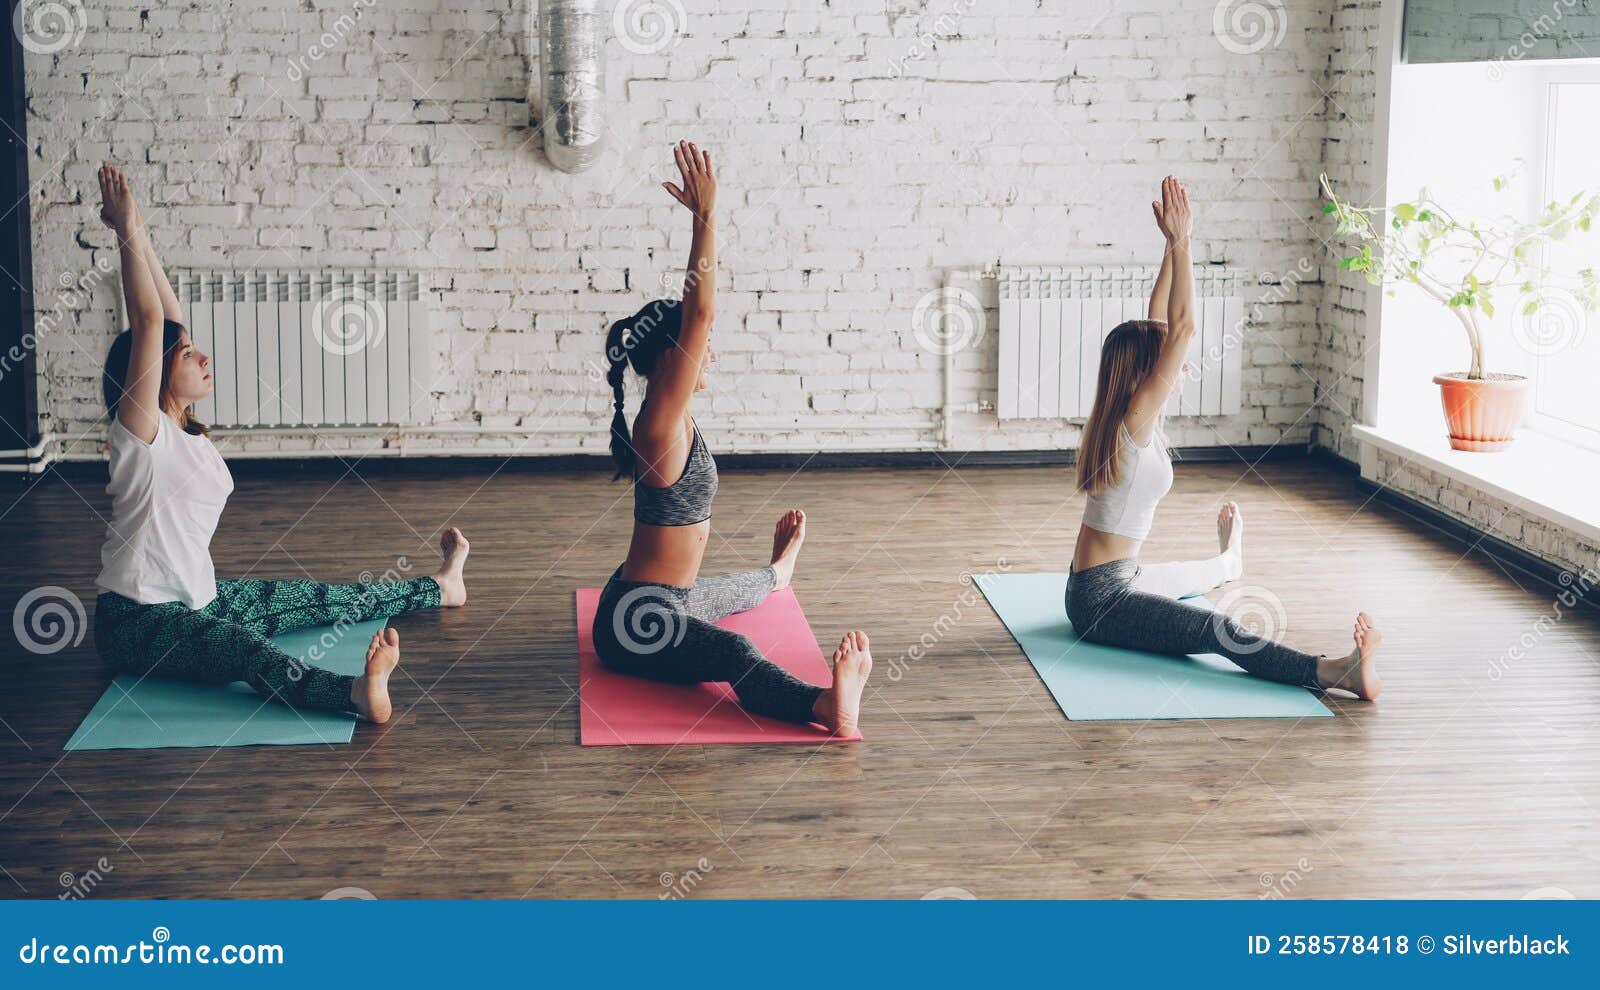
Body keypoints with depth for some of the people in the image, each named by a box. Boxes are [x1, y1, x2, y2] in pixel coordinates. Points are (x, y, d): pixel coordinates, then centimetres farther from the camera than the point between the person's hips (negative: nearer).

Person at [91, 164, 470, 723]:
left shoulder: (186, 432, 8)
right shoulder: (142, 432, -15)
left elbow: (170, 318, 8)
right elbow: (148, 323, -26)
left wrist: (140, 237, 5)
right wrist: (128, 232, -24)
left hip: (197, 599, 10)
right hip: (137, 621, -10)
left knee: (324, 601, 15)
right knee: (248, 652, -38)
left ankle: (441, 588, 35)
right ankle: (359, 693, -66)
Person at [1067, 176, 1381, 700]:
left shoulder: (1122, 416, 6)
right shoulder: (1136, 420, -18)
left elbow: (1160, 323, 11)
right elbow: (1183, 328, -24)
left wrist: (1173, 246, 10)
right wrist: (1180, 242, -20)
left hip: (1115, 577, 11)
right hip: (1099, 600, -11)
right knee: (1218, 631, -31)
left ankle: (1226, 563, 77)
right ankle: (1339, 673, -48)